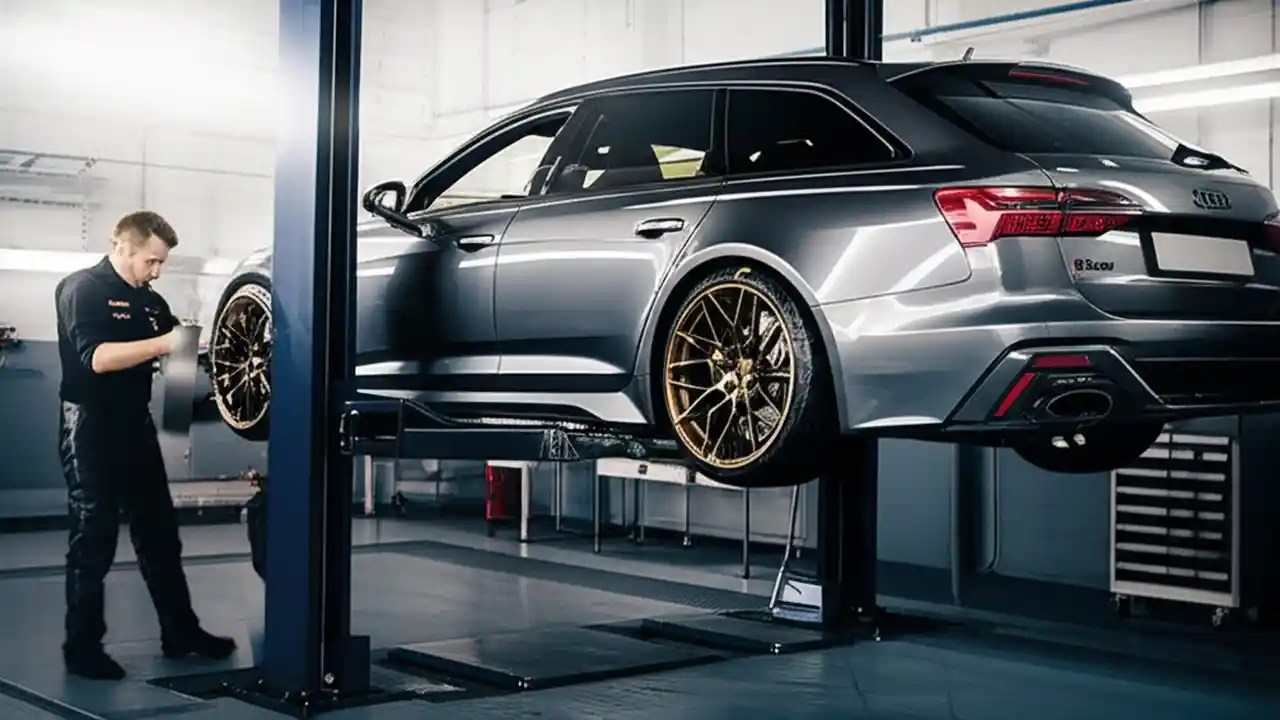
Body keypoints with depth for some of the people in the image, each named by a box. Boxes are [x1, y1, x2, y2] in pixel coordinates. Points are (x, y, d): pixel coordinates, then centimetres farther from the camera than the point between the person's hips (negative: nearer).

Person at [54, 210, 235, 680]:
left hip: (136, 425, 7)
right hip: (91, 428, -7)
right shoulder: (81, 289, -10)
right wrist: (161, 344, -29)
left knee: (159, 534, 11)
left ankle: (180, 632, 20)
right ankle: (82, 648, 7)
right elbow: (96, 357, -23)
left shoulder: (151, 302, 11)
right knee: (93, 539, -2)